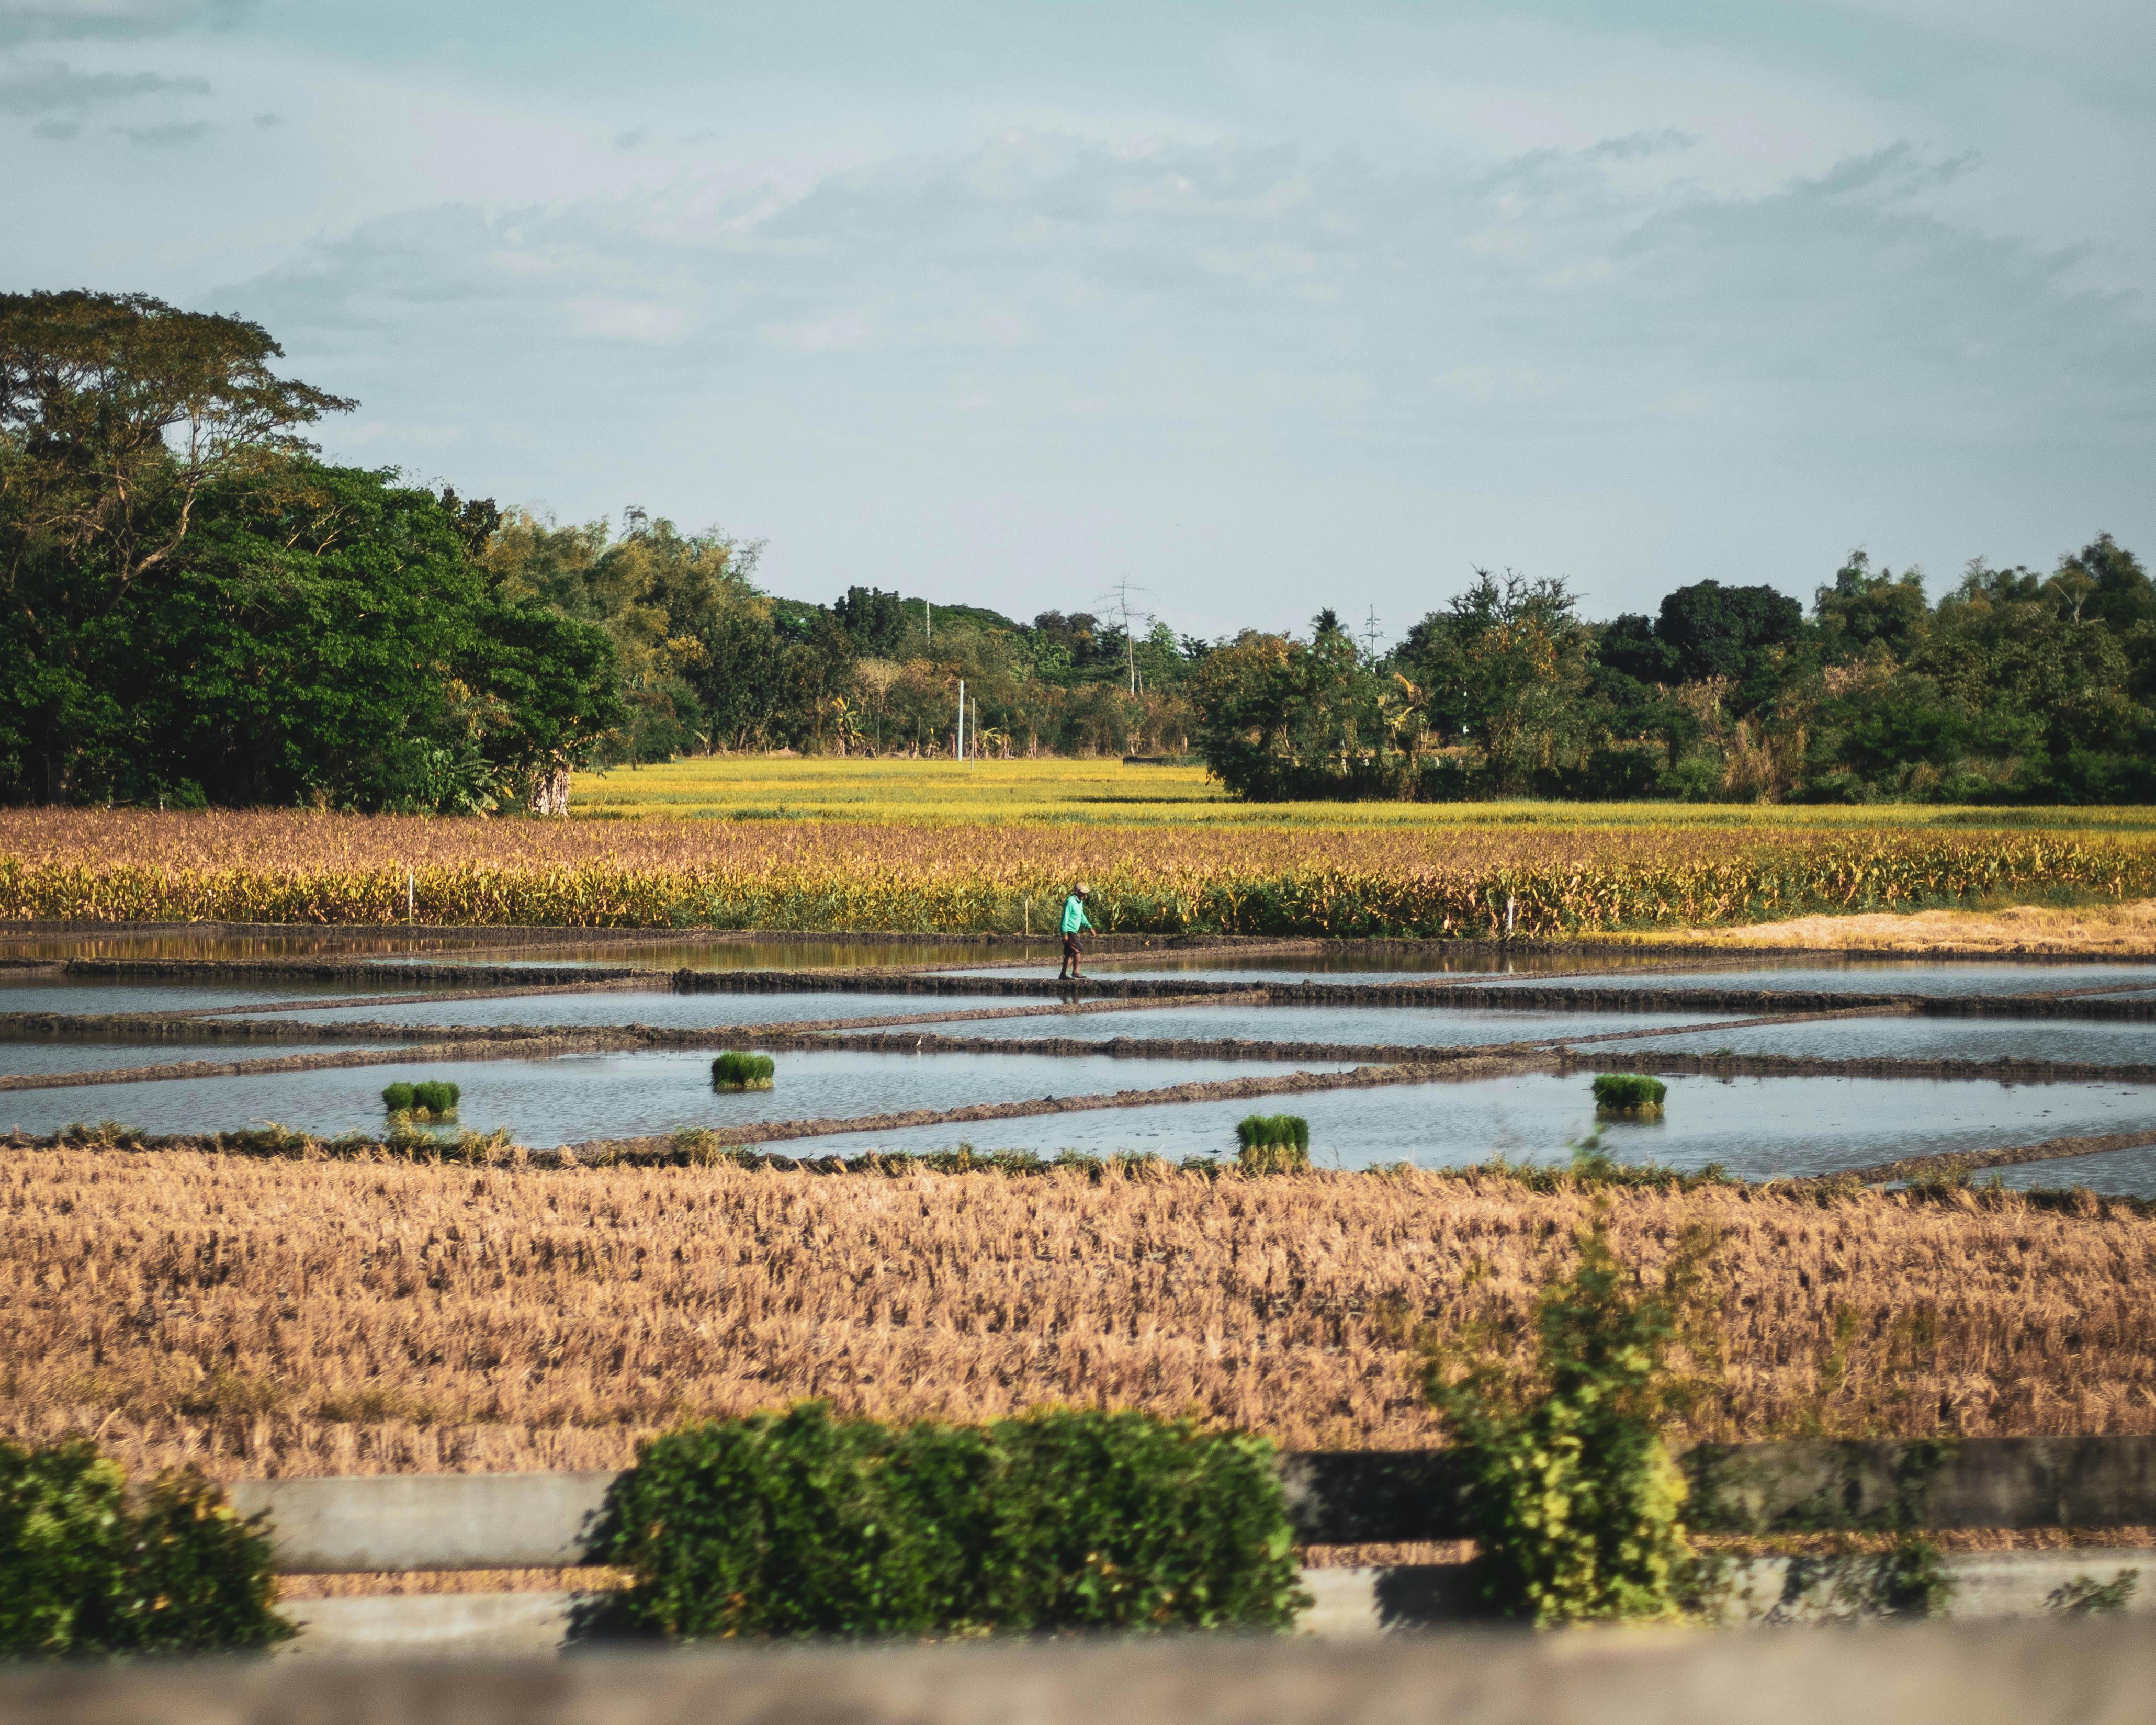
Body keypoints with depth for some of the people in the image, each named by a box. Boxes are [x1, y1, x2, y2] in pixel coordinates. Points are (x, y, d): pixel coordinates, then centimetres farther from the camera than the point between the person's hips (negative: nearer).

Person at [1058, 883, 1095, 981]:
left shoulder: (1080, 902, 14)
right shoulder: (1071, 902, -16)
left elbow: (1082, 916, 24)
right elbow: (1065, 918, -18)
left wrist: (1090, 927, 14)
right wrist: (1065, 934, -21)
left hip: (1073, 932, 10)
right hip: (1069, 931, -10)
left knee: (1070, 954, 9)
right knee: (1077, 950, -12)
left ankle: (1063, 974, 11)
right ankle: (1075, 972, -7)